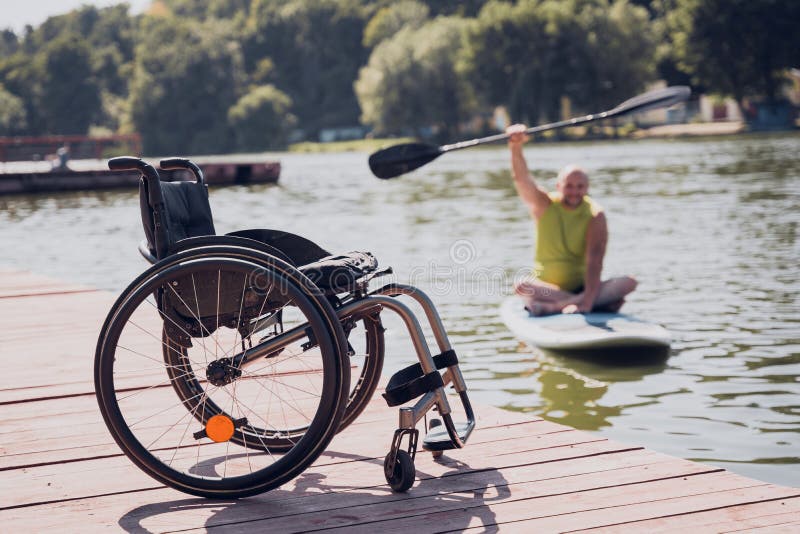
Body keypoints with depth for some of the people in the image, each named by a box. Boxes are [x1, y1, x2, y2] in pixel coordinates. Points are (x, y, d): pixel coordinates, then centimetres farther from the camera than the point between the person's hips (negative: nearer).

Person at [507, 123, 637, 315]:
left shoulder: (595, 215, -7)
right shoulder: (544, 205, -1)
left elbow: (594, 261, -19)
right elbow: (522, 179, -19)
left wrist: (587, 300, -33)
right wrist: (516, 147, -39)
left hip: (583, 287, 0)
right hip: (546, 287, 0)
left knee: (629, 282, -24)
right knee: (522, 286, -33)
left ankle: (552, 307, -37)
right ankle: (601, 303, -32)